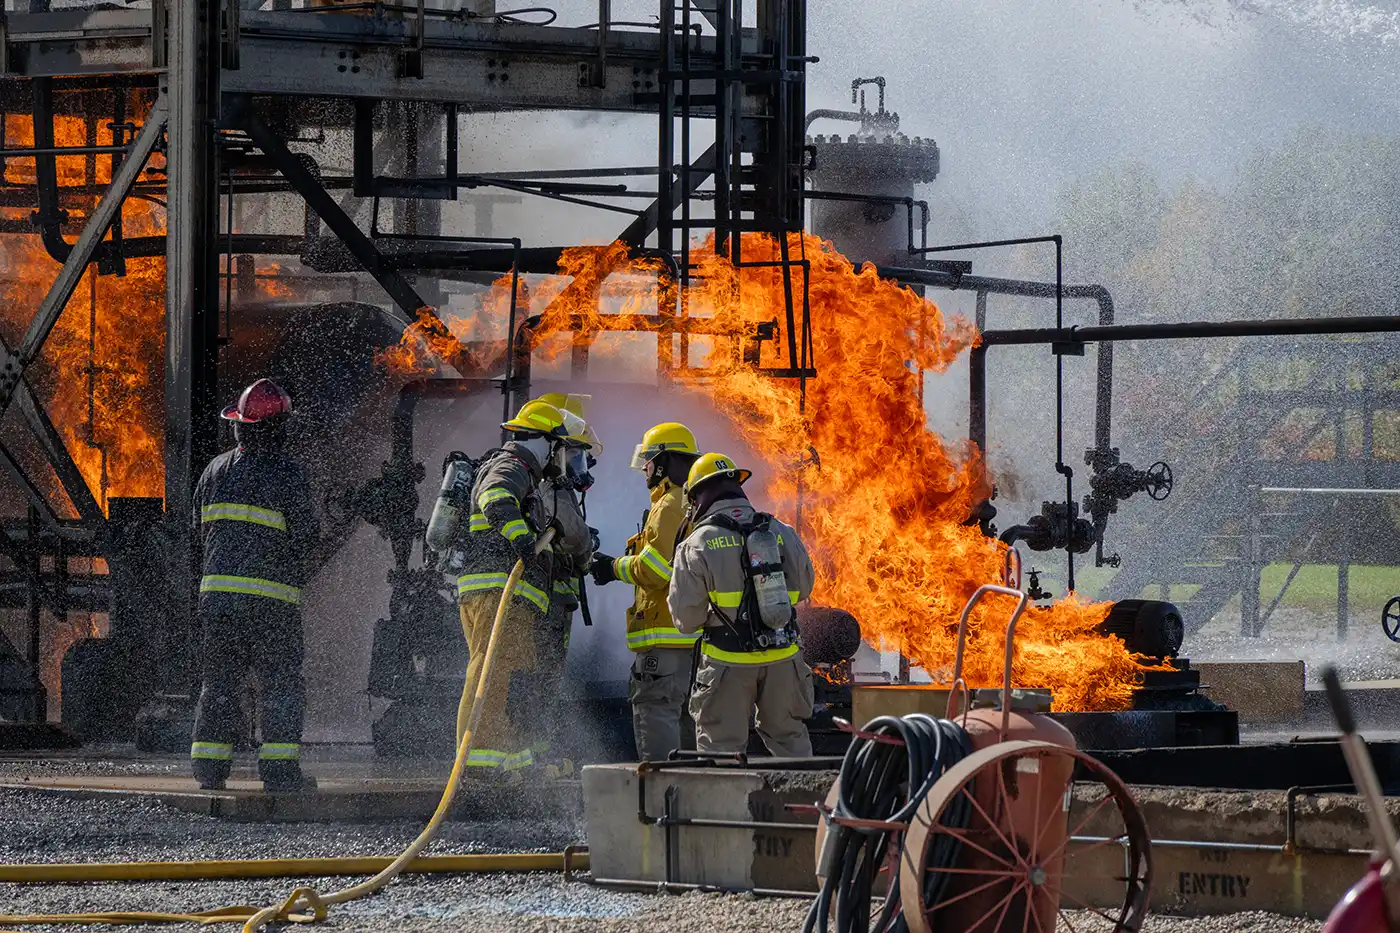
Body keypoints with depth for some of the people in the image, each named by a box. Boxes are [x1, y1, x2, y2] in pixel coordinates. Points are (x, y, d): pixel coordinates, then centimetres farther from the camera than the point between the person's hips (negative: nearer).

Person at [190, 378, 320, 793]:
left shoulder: (217, 469, 9)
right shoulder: (287, 474, -8)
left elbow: (199, 529, 15)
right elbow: (307, 534, -7)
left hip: (217, 589, 5)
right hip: (271, 595, -5)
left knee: (219, 681, 11)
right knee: (282, 682, 1)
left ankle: (208, 766, 8)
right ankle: (279, 768, -5)